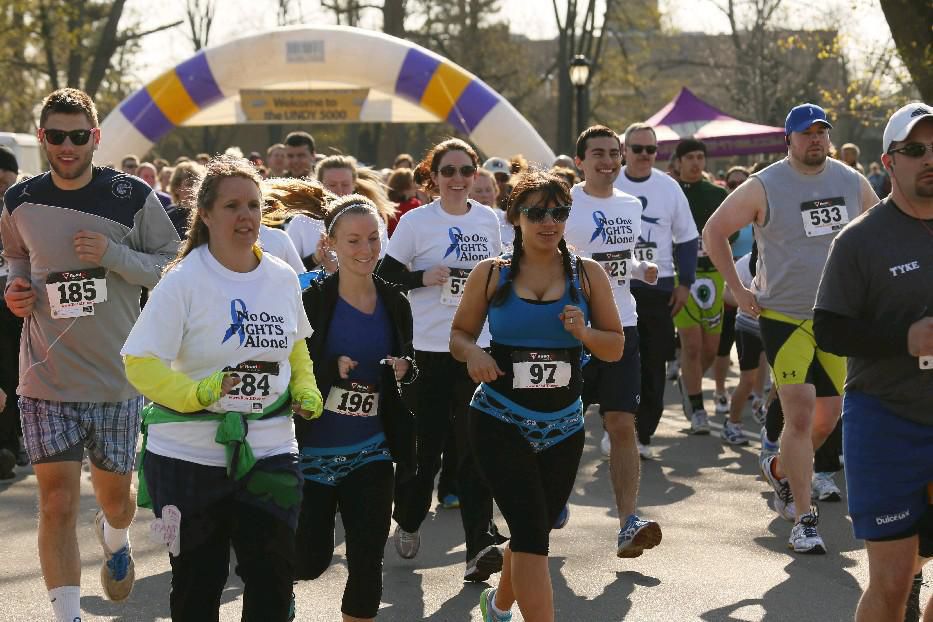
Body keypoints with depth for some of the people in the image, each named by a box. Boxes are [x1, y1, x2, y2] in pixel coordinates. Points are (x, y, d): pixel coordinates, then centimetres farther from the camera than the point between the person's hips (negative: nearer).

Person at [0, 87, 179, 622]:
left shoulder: (132, 196, -6)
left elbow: (173, 268, -2)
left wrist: (113, 254, -18)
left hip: (118, 377, 0)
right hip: (47, 381, 0)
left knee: (115, 496, 16)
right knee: (58, 506, -6)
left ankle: (116, 539, 52)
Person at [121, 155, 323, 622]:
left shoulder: (283, 278, 4)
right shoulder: (184, 281, -11)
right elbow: (141, 363, -15)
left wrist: (306, 390, 4)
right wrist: (198, 393, -28)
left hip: (270, 450, 3)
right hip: (190, 455, -3)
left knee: (274, 581, 1)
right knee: (197, 583, 8)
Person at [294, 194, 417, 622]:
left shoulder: (394, 304, 3)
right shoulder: (312, 301, -10)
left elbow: (408, 367, 15)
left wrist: (404, 368, -7)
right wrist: (333, 368, -25)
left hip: (370, 451, 4)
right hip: (313, 449, -3)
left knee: (368, 564, 2)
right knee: (310, 561, -1)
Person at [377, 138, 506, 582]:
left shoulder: (488, 220, 9)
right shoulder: (416, 222, -3)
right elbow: (385, 277, -4)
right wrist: (426, 277, -17)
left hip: (479, 346, 2)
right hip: (429, 346, -2)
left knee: (476, 443, -7)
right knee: (426, 440, 5)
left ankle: (480, 544, -11)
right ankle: (407, 520, 31)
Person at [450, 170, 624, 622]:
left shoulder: (587, 274, 2)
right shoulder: (490, 274, -1)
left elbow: (615, 348, 3)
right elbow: (459, 334, 7)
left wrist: (584, 333, -17)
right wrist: (473, 354, -16)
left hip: (564, 426, 3)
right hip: (501, 423, -3)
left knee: (532, 530, 17)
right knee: (532, 530, -15)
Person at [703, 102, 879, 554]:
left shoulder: (852, 182, 4)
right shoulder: (764, 187, -9)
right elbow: (714, 232, -1)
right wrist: (737, 289, -4)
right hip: (784, 317, -5)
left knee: (828, 416, 10)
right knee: (800, 414, -14)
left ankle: (780, 469, 39)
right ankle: (803, 520, -8)